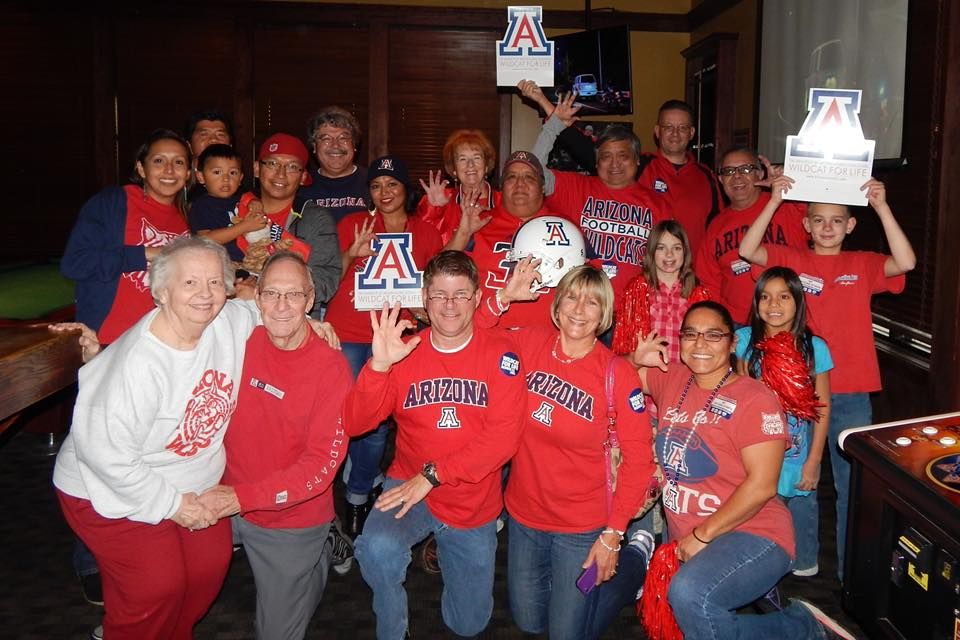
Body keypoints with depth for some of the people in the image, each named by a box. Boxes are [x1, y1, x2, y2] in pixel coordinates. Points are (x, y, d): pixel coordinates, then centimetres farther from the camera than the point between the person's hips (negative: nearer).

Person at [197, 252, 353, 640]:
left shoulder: (331, 367, -20)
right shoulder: (240, 342, -9)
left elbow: (322, 464, -22)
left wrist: (241, 497, -29)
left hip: (291, 521, -3)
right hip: (223, 503, 4)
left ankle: (320, 554, 38)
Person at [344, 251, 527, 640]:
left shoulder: (501, 356, -11)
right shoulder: (403, 353, -6)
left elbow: (504, 437, -20)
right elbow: (353, 425, -13)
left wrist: (432, 475, -24)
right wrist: (379, 366, -28)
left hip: (474, 505, 1)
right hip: (408, 486, 0)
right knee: (377, 549, -34)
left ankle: (444, 549, 46)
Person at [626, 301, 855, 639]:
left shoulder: (755, 399, -12)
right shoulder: (671, 379, 5)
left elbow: (761, 486, -18)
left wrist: (703, 535, -15)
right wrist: (637, 358, -5)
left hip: (751, 535, -7)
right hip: (685, 542, 8)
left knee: (688, 595, -32)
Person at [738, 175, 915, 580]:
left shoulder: (863, 264, 4)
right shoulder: (792, 260, 3)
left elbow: (906, 262, -14)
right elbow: (746, 251, -11)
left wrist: (882, 206, -18)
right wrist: (775, 201, -17)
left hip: (851, 394, 0)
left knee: (853, 486, 8)